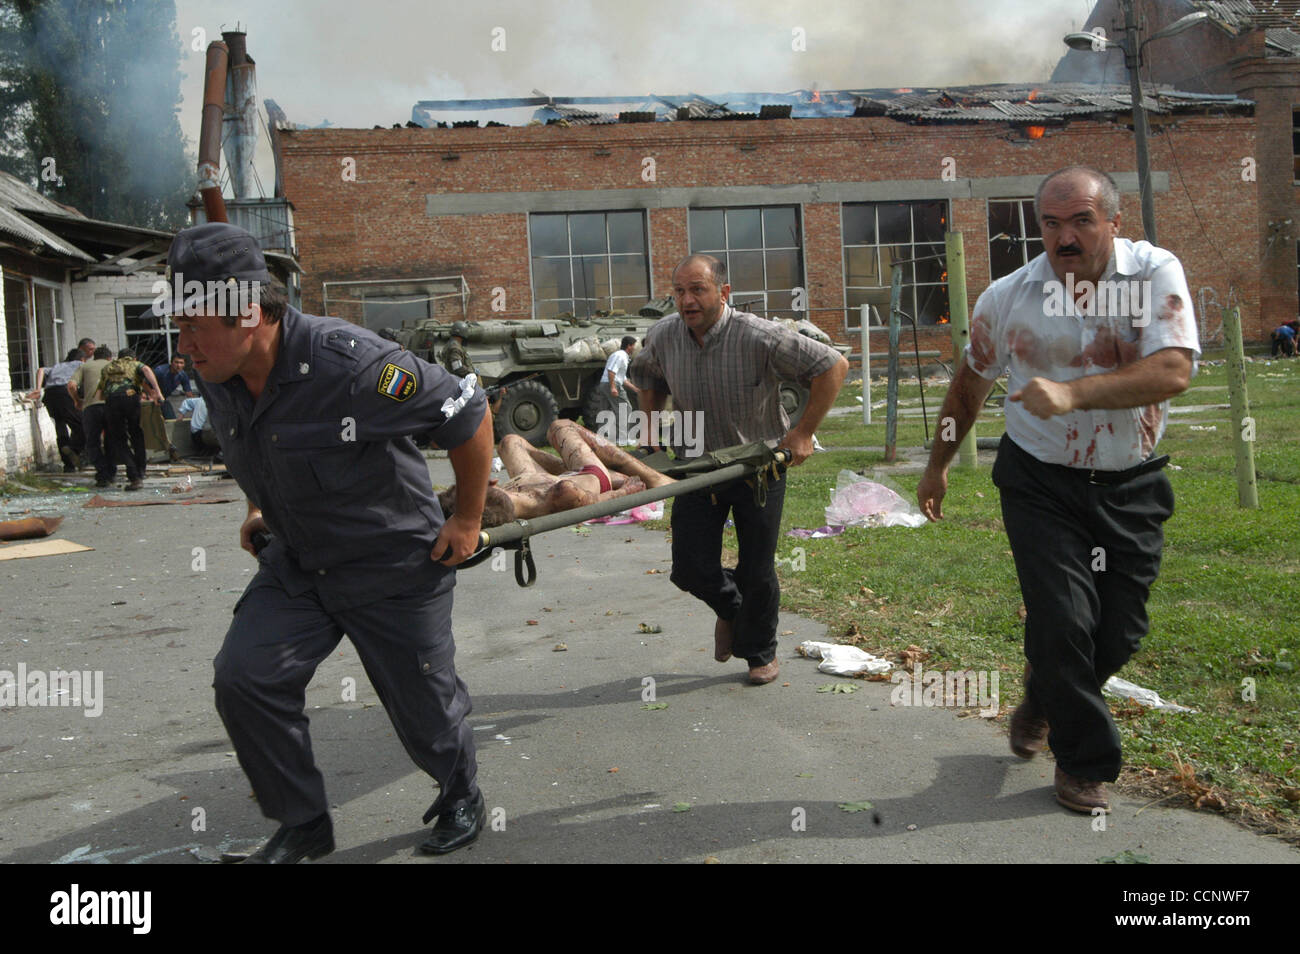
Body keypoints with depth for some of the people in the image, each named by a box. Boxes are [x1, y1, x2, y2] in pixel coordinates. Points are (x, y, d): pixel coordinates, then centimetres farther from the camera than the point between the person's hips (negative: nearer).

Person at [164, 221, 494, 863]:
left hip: (396, 569, -6)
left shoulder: (350, 364, -30)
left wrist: (467, 521, -13)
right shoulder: (214, 376, -6)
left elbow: (468, 414, -21)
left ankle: (462, 798, 40)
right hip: (295, 564, 6)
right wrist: (257, 508, 17)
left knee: (425, 712, 7)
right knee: (243, 678, -8)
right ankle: (302, 824, 14)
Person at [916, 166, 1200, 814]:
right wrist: (938, 465, 18)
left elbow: (1174, 371, -23)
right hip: (1041, 484, -1)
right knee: (1064, 619, -8)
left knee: (1121, 632, 7)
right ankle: (1084, 761, 15)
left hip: (1131, 487, 1)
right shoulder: (1006, 297, -4)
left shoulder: (1156, 275, -9)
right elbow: (971, 383, 11)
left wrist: (1074, 393, -35)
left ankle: (1042, 706, 38)